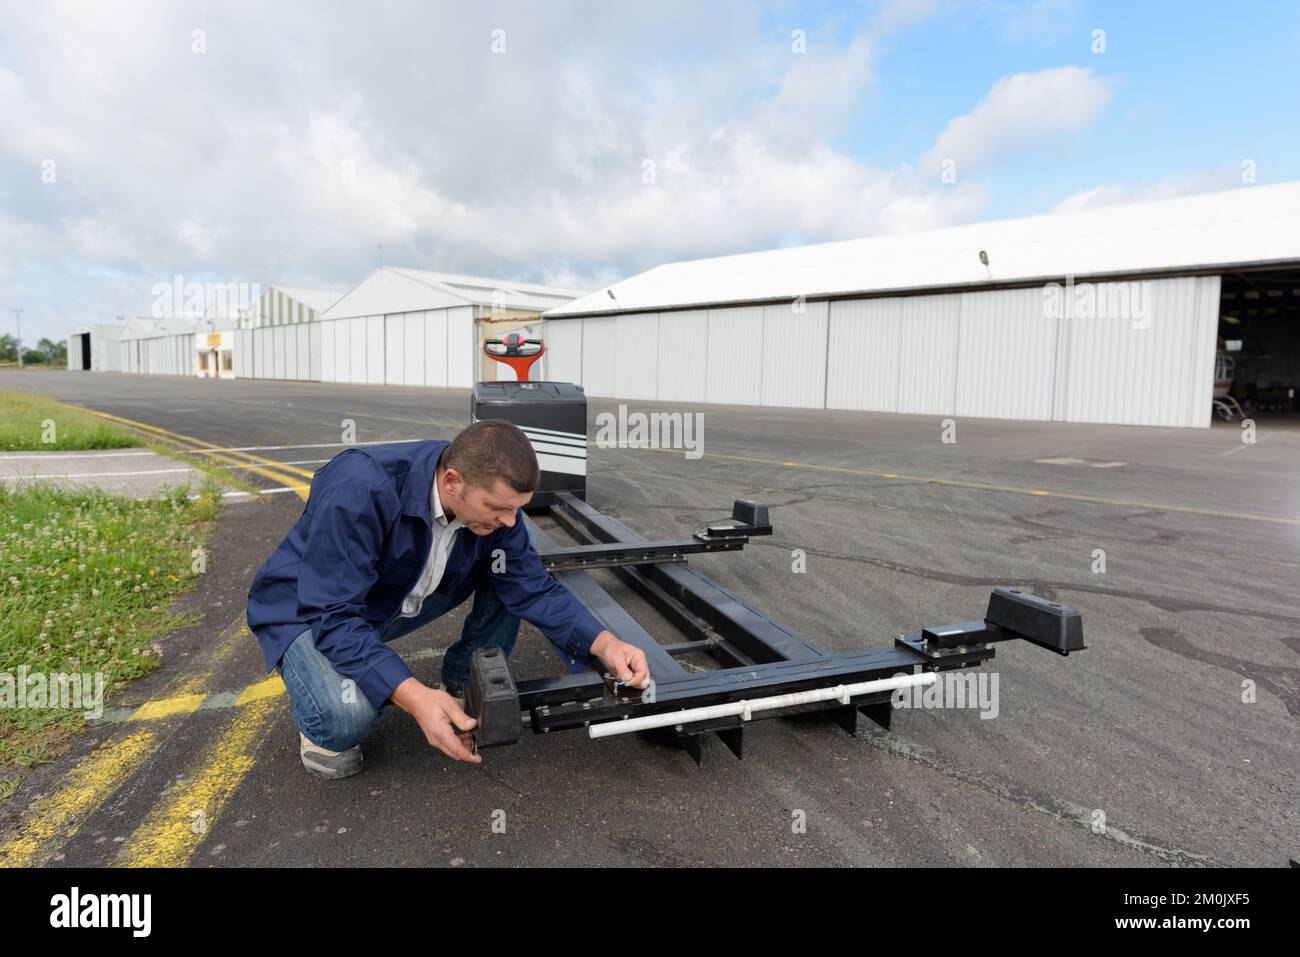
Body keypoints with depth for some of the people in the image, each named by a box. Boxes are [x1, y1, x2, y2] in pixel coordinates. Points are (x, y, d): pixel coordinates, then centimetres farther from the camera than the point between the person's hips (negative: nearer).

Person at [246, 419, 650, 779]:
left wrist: (604, 644, -29)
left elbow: (534, 588, -14)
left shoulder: (492, 497, -18)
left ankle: (463, 690, 4)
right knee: (347, 717, -35)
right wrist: (413, 696, -47)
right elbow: (335, 616, -37)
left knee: (508, 566, -13)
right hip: (311, 609, -5)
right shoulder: (359, 490, -37)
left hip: (399, 599, 6)